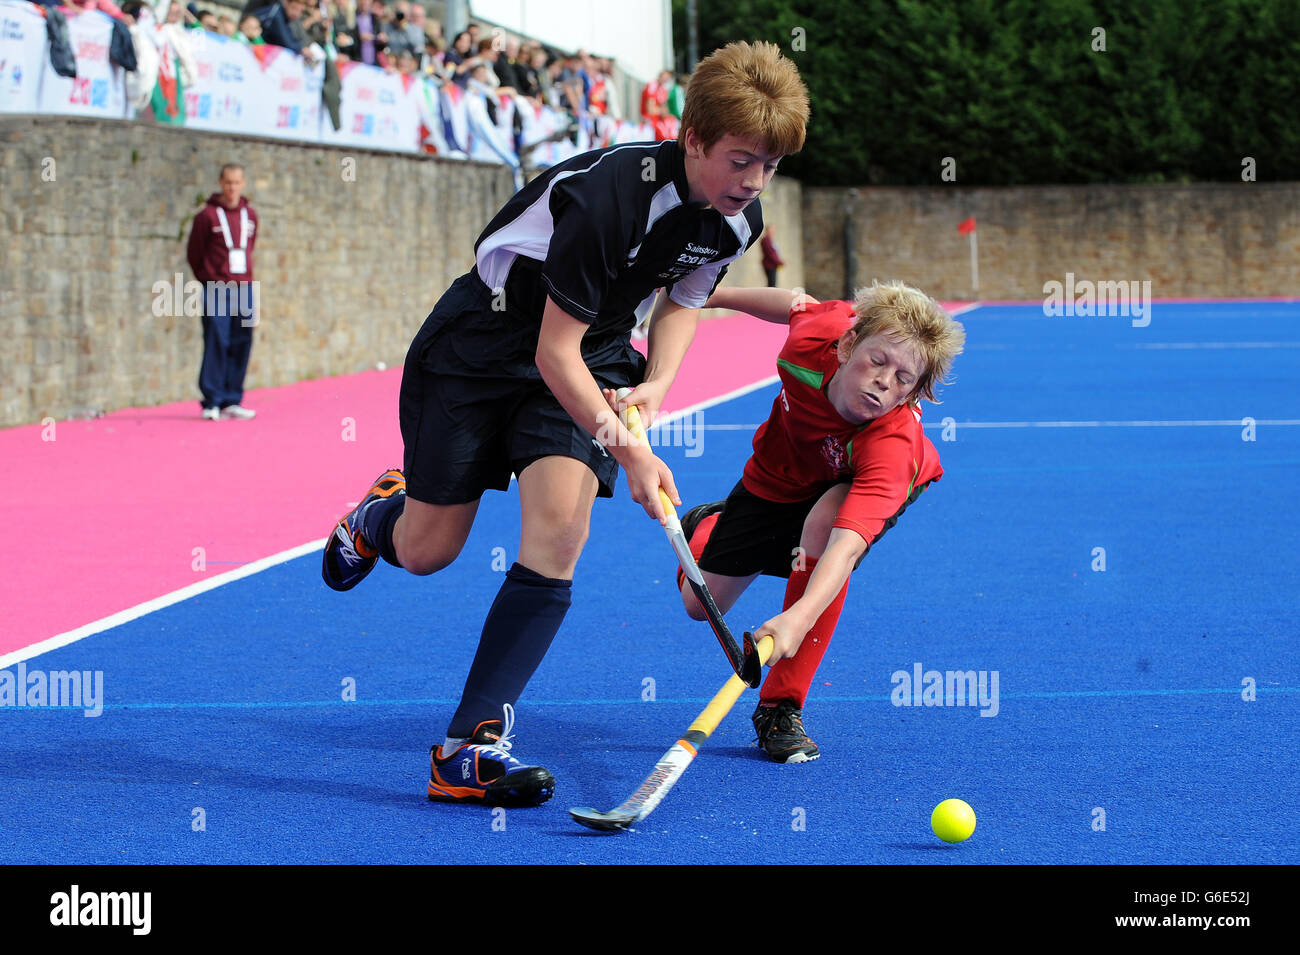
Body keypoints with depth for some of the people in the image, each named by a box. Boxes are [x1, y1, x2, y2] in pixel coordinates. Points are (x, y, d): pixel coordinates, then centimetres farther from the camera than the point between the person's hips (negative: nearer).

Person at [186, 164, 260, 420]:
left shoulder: (250, 215, 12)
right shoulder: (207, 216, -3)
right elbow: (194, 253, 3)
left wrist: (244, 277, 15)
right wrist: (210, 279, 6)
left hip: (244, 288, 5)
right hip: (216, 291, -5)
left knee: (241, 345, 4)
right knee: (216, 344, -9)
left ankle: (232, 401, 11)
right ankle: (212, 402, -6)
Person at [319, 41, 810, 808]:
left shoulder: (739, 219, -11)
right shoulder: (607, 194, -33)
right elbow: (553, 350, -28)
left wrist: (657, 382, -6)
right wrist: (626, 447, -32)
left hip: (594, 353, 5)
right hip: (484, 342, -5)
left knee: (561, 526, -20)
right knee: (424, 553, 2)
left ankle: (470, 749, -17)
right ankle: (377, 516, 44)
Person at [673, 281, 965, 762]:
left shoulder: (894, 443, -46)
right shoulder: (816, 333, -37)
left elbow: (847, 545, -58)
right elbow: (796, 302, -10)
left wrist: (798, 619, -74)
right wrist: (713, 295, 5)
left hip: (858, 487, -4)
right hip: (776, 479, 4)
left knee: (824, 522, -40)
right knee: (701, 603, 6)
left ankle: (781, 708, -24)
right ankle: (709, 525, 46)